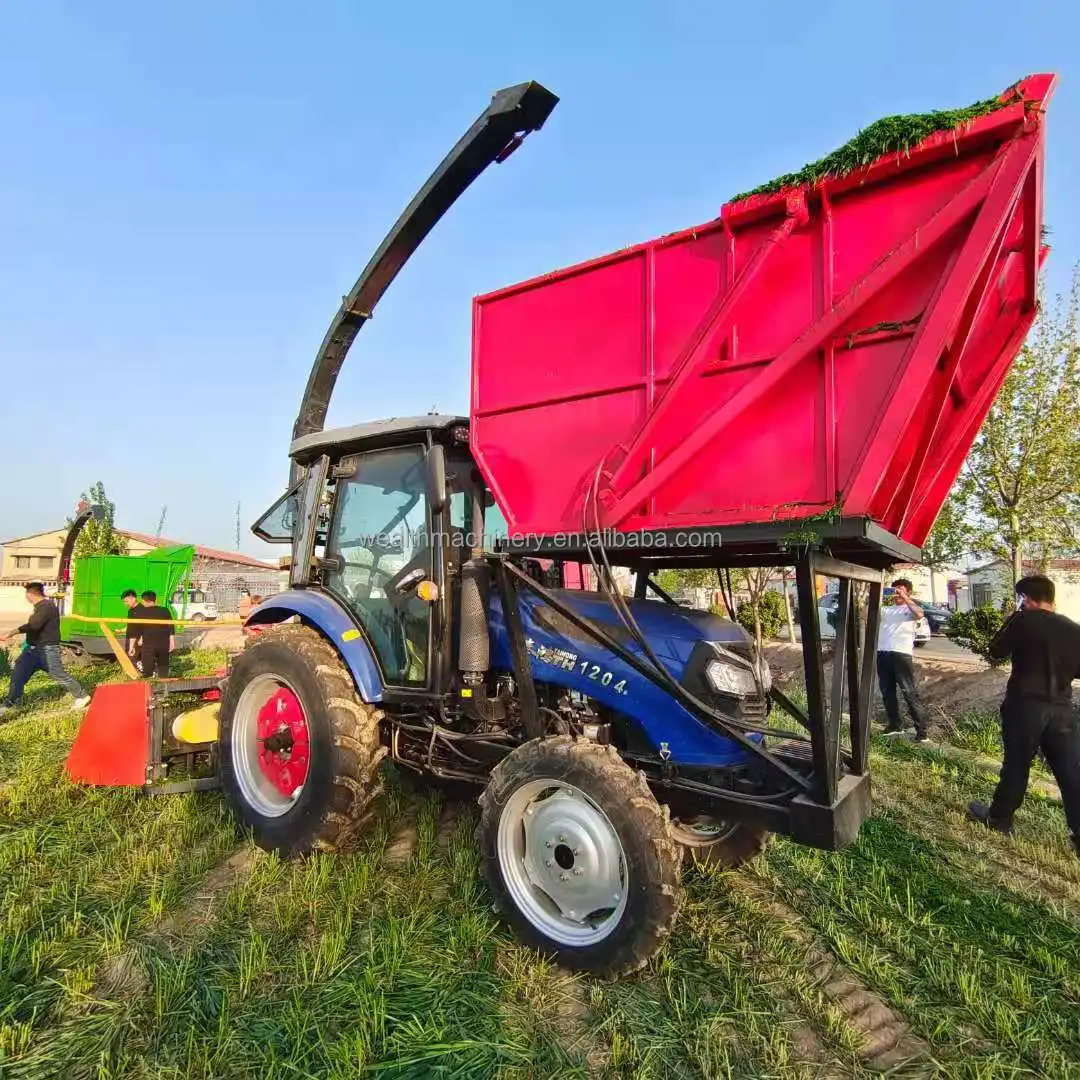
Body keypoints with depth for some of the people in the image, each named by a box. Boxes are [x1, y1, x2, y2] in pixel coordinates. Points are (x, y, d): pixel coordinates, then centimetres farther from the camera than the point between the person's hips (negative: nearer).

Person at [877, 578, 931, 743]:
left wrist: (904, 598, -18)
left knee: (910, 693, -6)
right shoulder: (886, 609, 20)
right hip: (882, 653, 5)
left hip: (901, 654, -4)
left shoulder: (911, 608, 9)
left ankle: (922, 731, -2)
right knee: (887, 692, 10)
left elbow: (919, 614, -14)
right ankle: (895, 725, 22)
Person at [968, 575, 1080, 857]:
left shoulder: (1024, 621, -10)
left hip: (1025, 705, -4)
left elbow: (996, 651, -1)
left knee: (1016, 765, 8)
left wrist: (1012, 620, 6)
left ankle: (999, 819, 22)